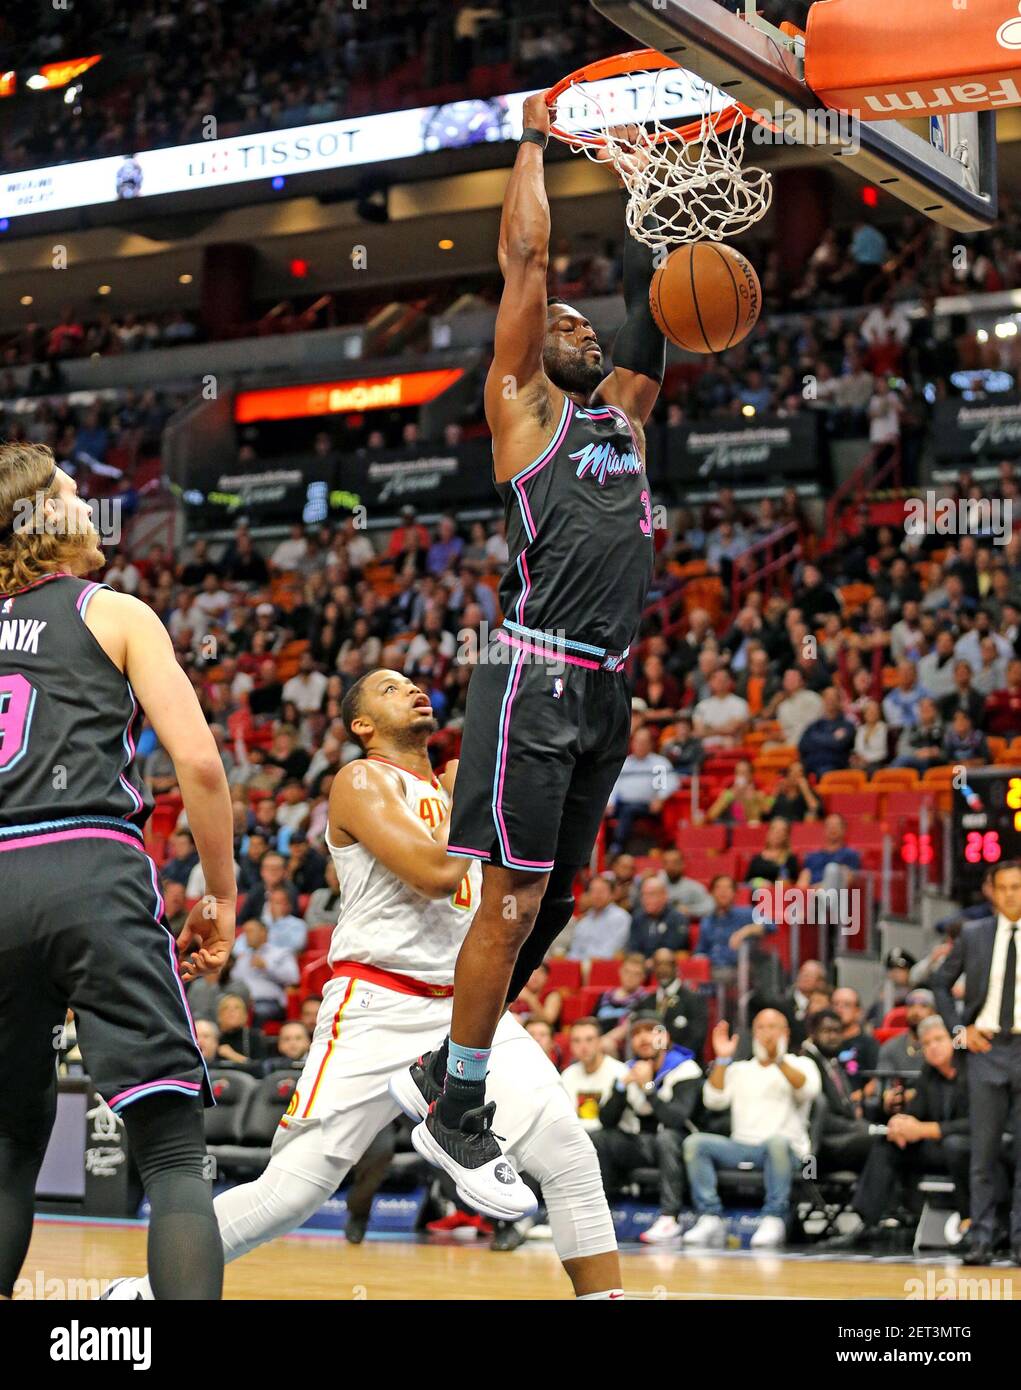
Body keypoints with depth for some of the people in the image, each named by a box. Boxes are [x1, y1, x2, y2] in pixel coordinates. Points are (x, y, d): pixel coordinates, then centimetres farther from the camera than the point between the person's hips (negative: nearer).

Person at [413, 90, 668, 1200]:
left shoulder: (624, 410, 21)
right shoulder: (523, 404, 3)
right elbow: (522, 256, 0)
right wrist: (534, 138, 9)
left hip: (607, 687, 7)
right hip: (536, 678, -7)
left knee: (556, 896, 11)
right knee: (515, 899, -8)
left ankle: (466, 1059, 22)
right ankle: (454, 1117, -2)